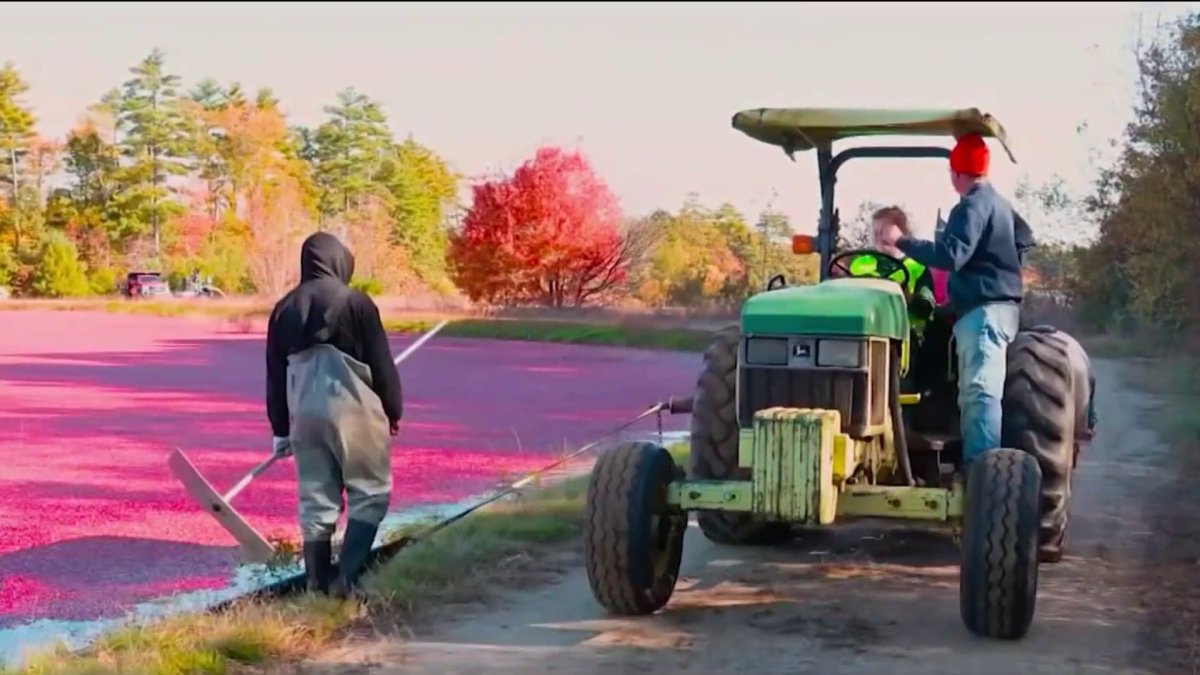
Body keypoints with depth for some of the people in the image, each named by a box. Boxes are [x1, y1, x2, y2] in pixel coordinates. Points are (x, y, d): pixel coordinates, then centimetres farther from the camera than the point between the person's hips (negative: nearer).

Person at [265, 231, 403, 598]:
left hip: (305, 414, 5)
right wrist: (393, 410, 8)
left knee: (315, 500, 10)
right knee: (370, 492, 5)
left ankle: (319, 582, 11)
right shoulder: (356, 303, -6)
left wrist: (280, 428, 18)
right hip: (353, 411, -5)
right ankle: (348, 576, -5)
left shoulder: (284, 308, 9)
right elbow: (382, 364, -4)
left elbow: (275, 375, 12)